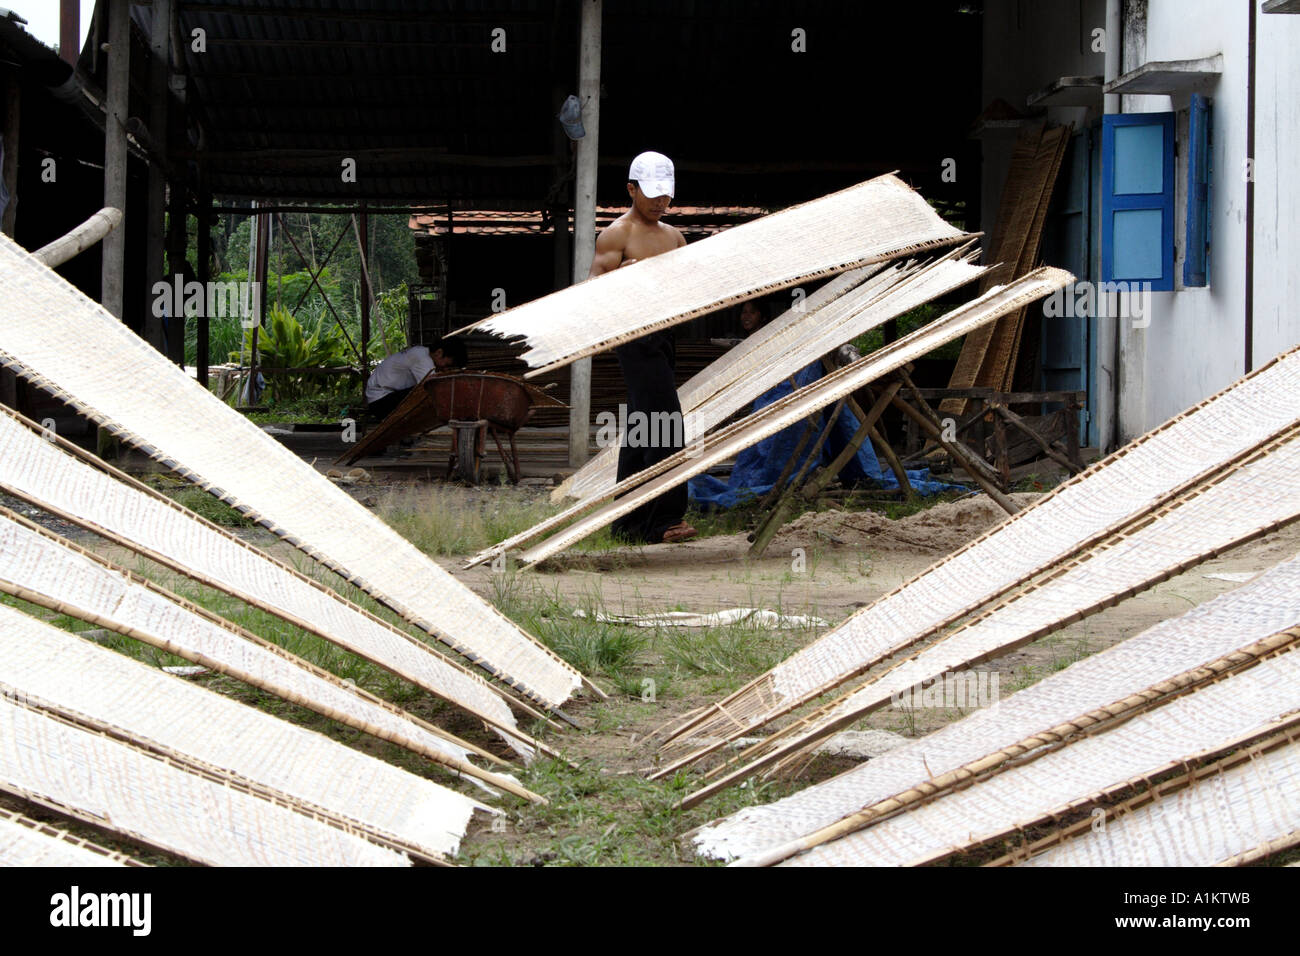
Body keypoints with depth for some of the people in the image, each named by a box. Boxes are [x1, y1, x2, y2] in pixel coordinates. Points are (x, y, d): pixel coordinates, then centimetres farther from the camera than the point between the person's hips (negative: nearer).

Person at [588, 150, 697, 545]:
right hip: (636, 338, -8)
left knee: (641, 429, 9)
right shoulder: (616, 235, -4)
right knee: (666, 424, -15)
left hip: (664, 337, 8)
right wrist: (624, 273, -28)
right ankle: (664, 519, -16)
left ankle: (629, 523, 13)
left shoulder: (673, 236, 19)